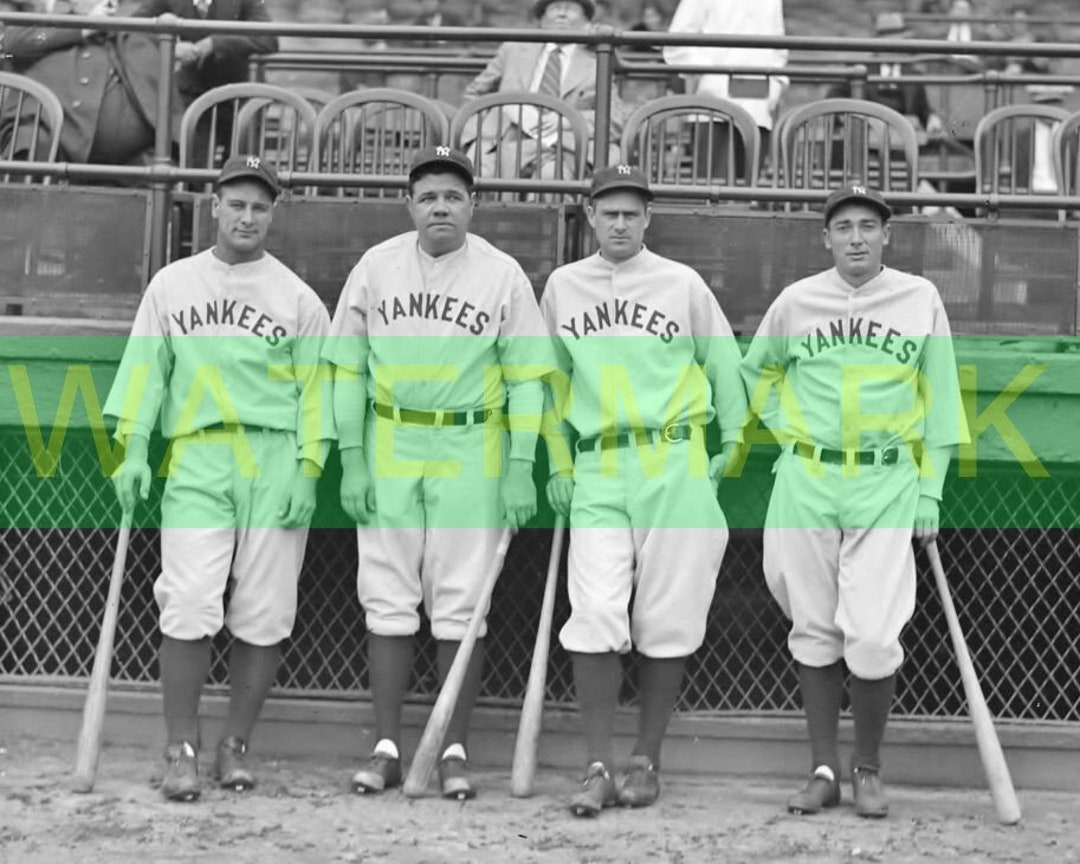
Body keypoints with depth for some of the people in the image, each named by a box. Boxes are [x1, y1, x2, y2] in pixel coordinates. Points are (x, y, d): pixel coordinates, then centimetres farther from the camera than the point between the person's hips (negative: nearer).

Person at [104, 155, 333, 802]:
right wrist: (134, 449, 0)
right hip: (197, 461, 0)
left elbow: (315, 389, 5)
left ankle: (236, 746, 14)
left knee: (263, 619, 1)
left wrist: (307, 470, -5)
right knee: (188, 610, -9)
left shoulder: (297, 298, 9)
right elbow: (145, 368, 10)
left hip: (275, 466, 0)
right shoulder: (172, 284, 12)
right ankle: (183, 751, 1)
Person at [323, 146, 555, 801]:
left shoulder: (503, 274, -2)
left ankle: (455, 752, 11)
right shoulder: (376, 267, 2)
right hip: (389, 450, 2)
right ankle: (388, 749, 13)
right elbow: (348, 368, 5)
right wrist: (351, 460, 0)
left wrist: (521, 468, -8)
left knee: (460, 606, 2)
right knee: (388, 602, 5)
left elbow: (526, 377, -1)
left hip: (471, 454, -2)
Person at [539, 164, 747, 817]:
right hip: (598, 473, 1)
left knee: (665, 625, 2)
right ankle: (599, 767, -3)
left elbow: (724, 366, 12)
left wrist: (731, 445, 8)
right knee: (596, 620, -10)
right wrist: (558, 463, 13)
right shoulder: (564, 287, 10)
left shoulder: (682, 283, 4)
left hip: (674, 466, -1)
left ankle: (647, 762, 14)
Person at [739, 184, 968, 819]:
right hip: (806, 483, 2)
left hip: (887, 486, -2)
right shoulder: (797, 301, 3)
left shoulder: (921, 299, 1)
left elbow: (939, 401, 4)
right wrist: (789, 432, 8)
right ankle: (825, 769, 17)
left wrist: (930, 492, 1)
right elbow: (757, 374, 20)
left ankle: (869, 768, 11)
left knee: (872, 635, -9)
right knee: (815, 632, 6)